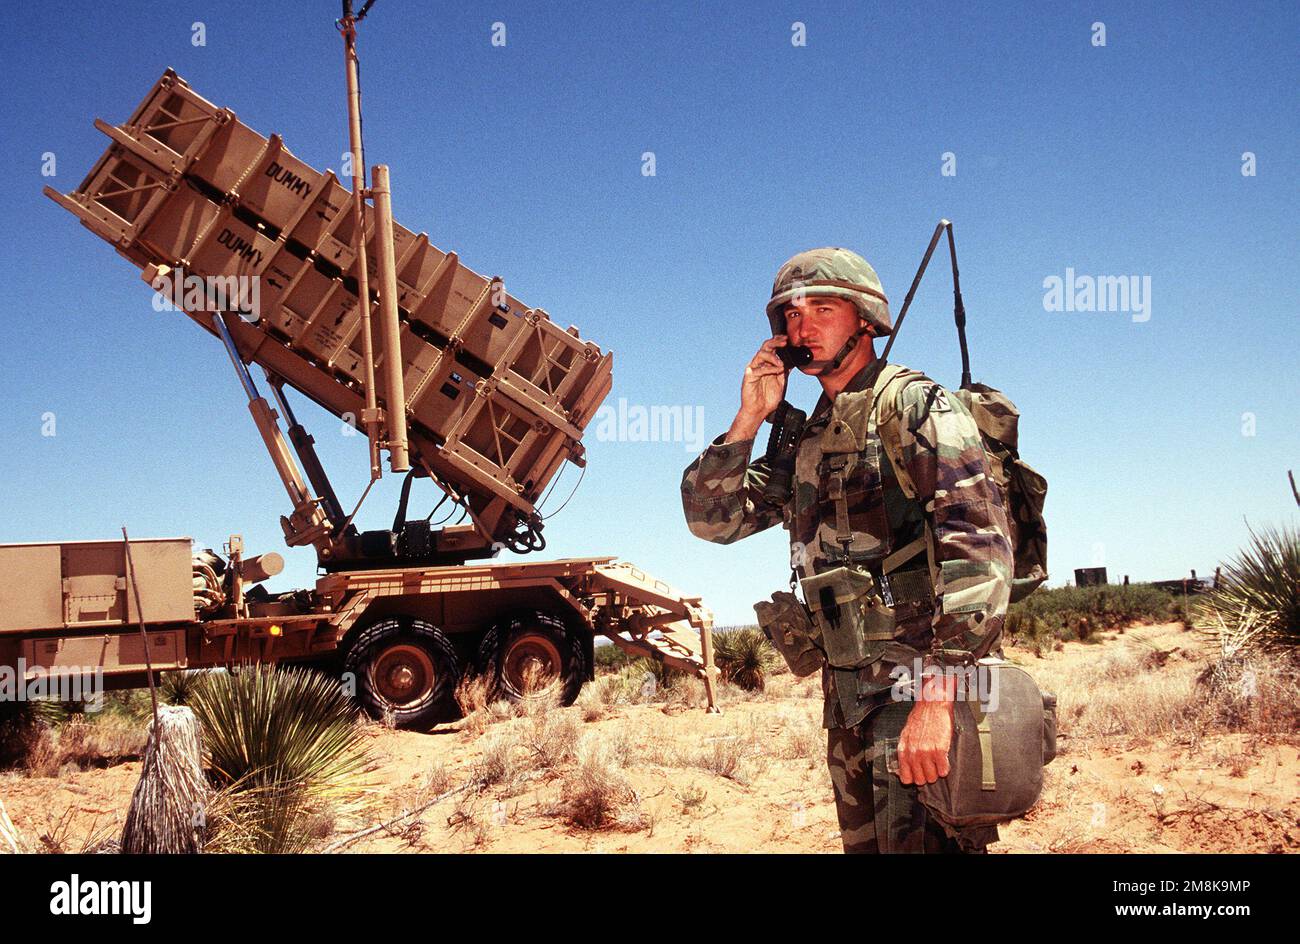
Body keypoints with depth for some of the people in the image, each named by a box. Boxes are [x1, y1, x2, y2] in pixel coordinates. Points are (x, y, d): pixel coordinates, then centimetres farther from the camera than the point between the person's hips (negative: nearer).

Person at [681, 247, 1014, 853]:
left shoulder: (919, 408, -8)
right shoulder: (807, 439, 15)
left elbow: (981, 549, -19)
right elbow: (711, 518, 16)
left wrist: (935, 695, -27)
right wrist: (748, 420, 2)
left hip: (921, 682, -8)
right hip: (849, 694, 8)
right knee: (866, 844, 15)